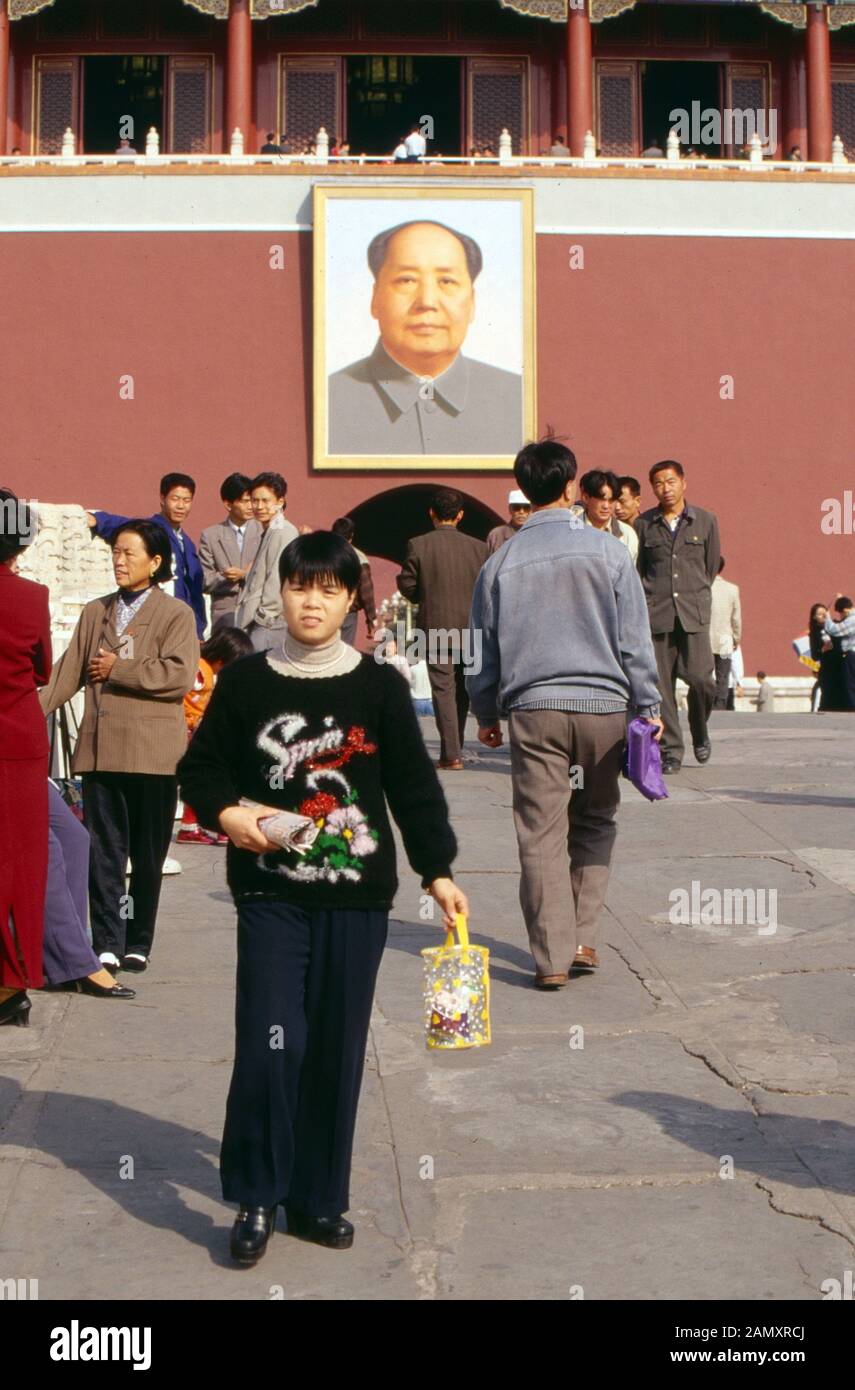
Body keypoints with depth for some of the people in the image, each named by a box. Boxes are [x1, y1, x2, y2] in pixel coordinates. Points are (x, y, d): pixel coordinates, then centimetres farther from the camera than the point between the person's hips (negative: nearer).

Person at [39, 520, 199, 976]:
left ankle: (138, 944, 16)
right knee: (104, 851, 1)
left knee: (148, 854, 6)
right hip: (101, 749, 4)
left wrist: (117, 669, -9)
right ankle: (107, 946, 4)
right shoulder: (95, 612, 16)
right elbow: (68, 670, 11)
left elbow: (179, 675, -12)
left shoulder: (176, 614, 1)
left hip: (153, 752, -3)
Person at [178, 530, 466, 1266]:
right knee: (269, 1044, -7)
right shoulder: (246, 681, 2)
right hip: (270, 894, 0)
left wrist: (438, 871, 0)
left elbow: (415, 785, 4)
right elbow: (201, 766, 9)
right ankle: (257, 1198, 10)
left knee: (337, 1049, 6)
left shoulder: (380, 686, 1)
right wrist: (226, 814, -10)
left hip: (357, 897, 1)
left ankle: (319, 1198, 21)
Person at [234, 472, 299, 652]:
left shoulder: (284, 533, -11)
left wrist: (263, 615, -13)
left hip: (269, 624, -9)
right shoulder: (267, 533, 17)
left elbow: (278, 580, -16)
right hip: (258, 623, 9)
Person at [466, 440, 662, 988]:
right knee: (595, 822, 16)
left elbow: (484, 648, 10)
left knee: (541, 833, 3)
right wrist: (647, 707, 9)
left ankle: (552, 957, 2)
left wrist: (486, 714, 22)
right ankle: (583, 939, 14)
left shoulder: (502, 561, 3)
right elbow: (635, 639, 1)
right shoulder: (608, 551, 0)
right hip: (603, 704, 0)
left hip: (533, 707, 0)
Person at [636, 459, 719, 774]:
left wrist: (695, 595, 13)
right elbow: (636, 570, 14)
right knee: (661, 684, -3)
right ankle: (670, 751, 7)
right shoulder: (644, 524, 7)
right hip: (656, 613, 0)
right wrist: (650, 599, 4)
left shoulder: (705, 521, 8)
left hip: (694, 612, 0)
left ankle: (700, 732, 18)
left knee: (700, 678, -11)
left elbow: (711, 566, 16)